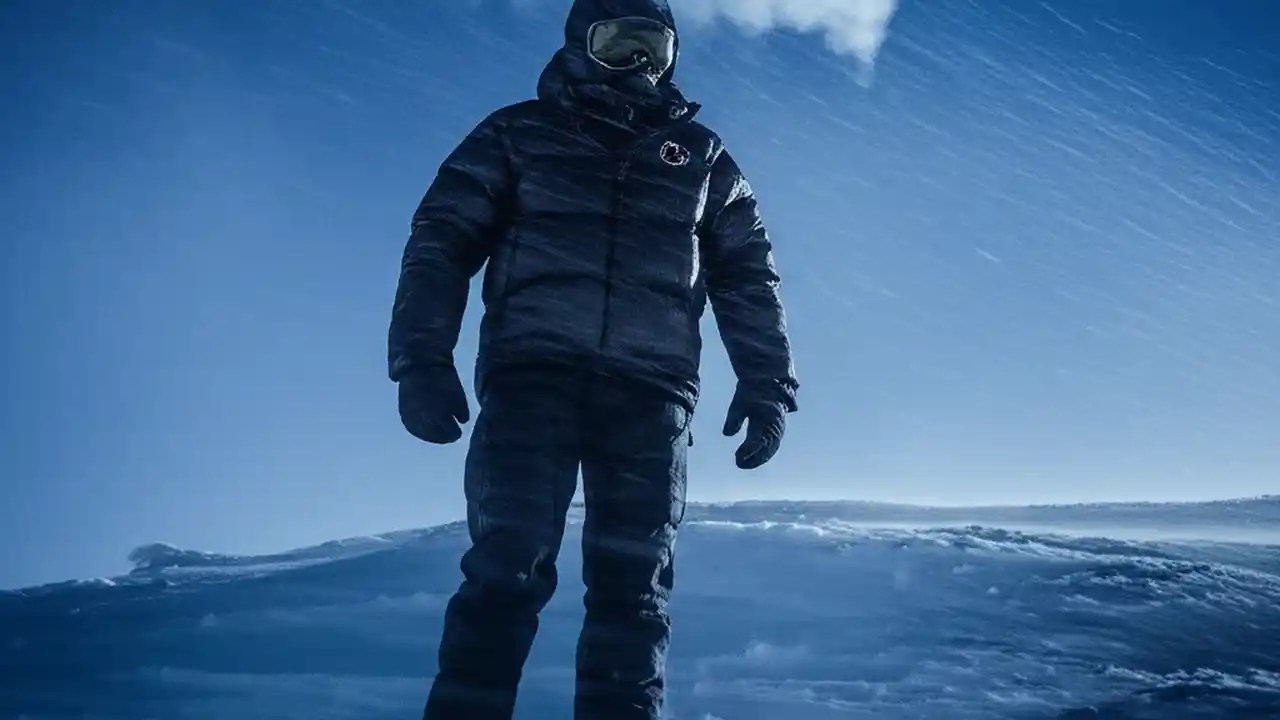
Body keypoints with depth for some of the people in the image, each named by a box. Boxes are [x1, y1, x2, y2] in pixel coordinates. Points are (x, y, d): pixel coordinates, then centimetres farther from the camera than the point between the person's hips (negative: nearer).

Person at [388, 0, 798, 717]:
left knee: (632, 583, -3)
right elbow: (441, 242, 7)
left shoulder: (700, 155, 21)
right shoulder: (519, 134, 15)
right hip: (532, 376, -2)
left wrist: (768, 382, 6)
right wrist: (424, 358, -6)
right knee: (508, 566, -12)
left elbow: (748, 277, 19)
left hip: (648, 394, 2)